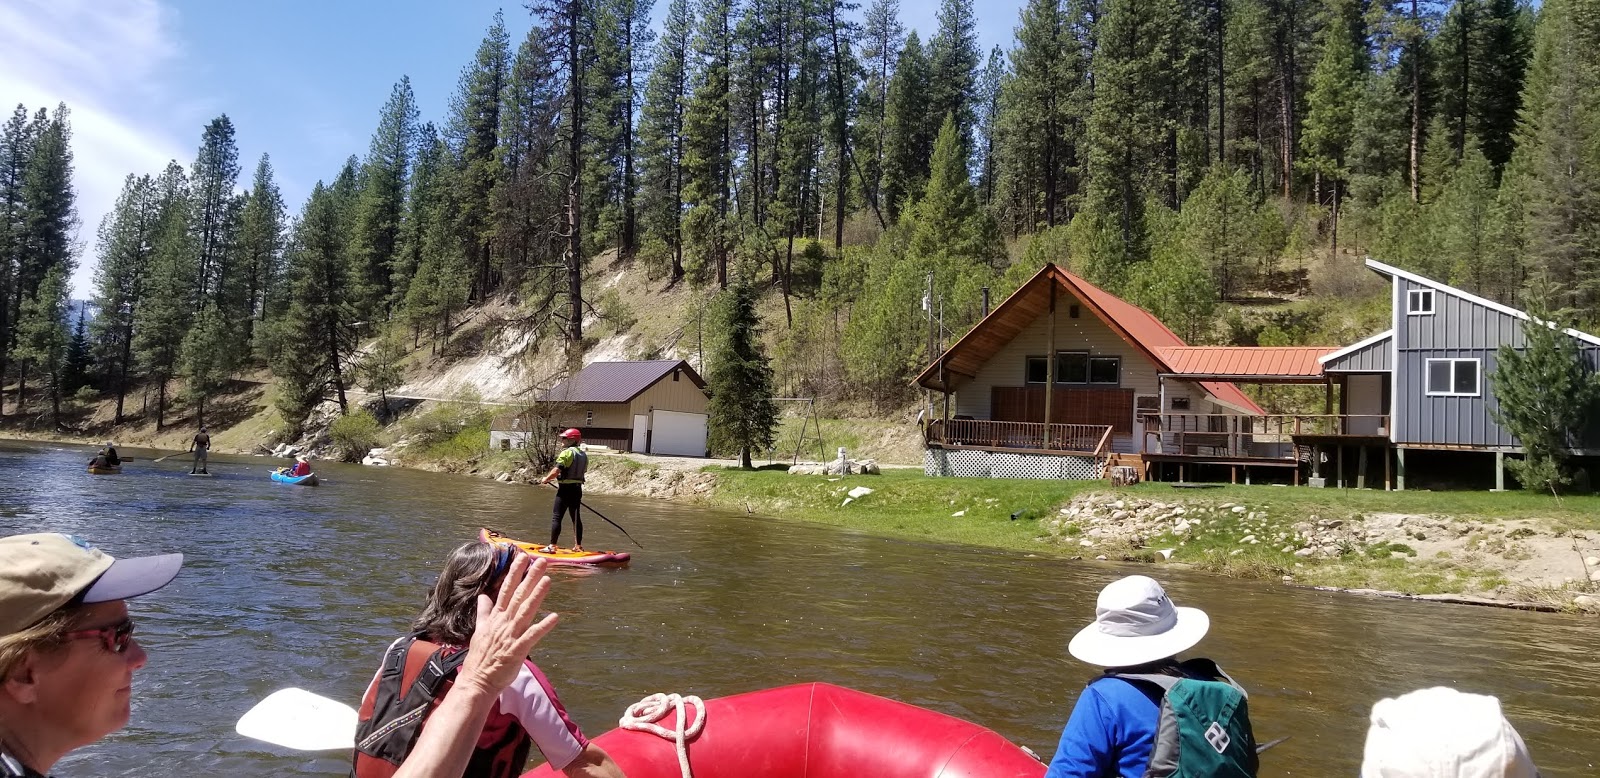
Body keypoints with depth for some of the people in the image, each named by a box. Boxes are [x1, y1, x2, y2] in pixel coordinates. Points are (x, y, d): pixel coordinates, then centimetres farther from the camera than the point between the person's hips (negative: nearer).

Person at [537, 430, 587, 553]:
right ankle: (578, 546, 17)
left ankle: (552, 546, -7)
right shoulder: (584, 455, 12)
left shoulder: (567, 452, -13)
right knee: (576, 517, 14)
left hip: (566, 488, -8)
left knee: (556, 517, -4)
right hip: (578, 488, 8)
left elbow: (557, 470, -20)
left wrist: (546, 479, -3)